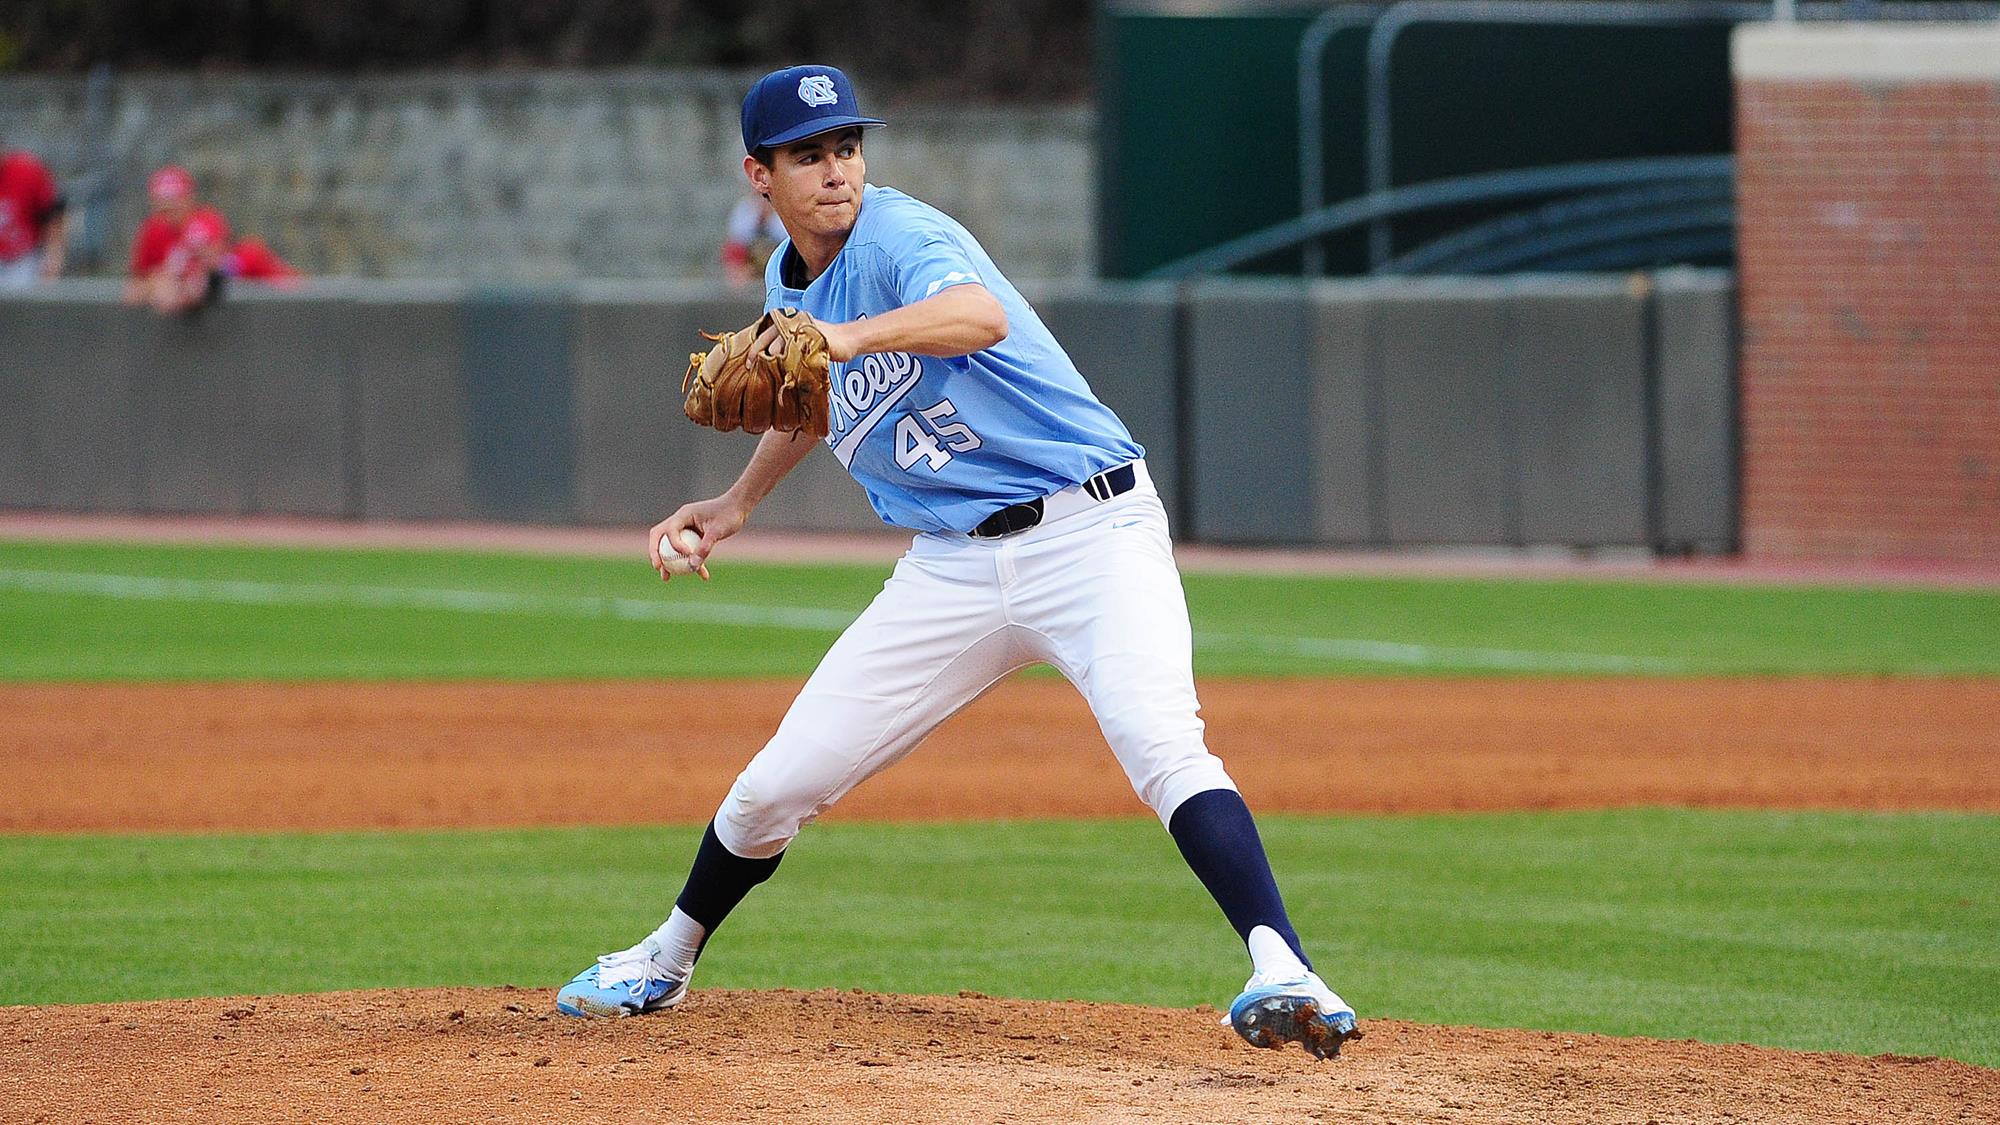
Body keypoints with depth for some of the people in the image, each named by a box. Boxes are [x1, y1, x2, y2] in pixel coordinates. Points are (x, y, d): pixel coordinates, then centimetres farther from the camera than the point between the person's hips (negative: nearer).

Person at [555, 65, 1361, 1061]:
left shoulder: (899, 237, -16)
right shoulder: (788, 279, 9)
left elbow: (981, 315, -40)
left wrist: (850, 337, -56)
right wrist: (739, 501, 23)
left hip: (1088, 532, -7)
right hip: (951, 565, 7)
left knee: (1161, 744, -31)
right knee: (777, 786, 6)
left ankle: (1279, 973, -38)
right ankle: (666, 961, 31)